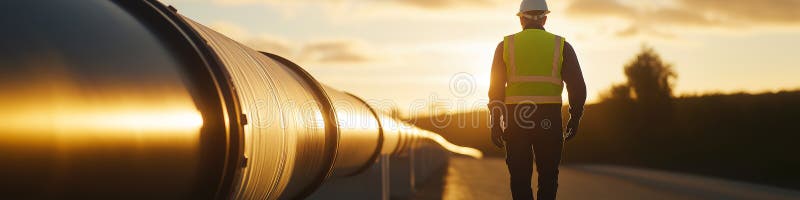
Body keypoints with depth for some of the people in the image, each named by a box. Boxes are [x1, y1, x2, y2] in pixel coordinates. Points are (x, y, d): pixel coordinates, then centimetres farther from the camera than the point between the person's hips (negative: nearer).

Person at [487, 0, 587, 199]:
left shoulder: (506, 45, 7)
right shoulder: (561, 45, 6)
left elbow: (496, 87, 3)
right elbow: (577, 87, 1)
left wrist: (496, 123, 7)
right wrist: (575, 119, 12)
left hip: (515, 118, 0)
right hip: (549, 120, 0)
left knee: (520, 178, 7)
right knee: (548, 177, 12)